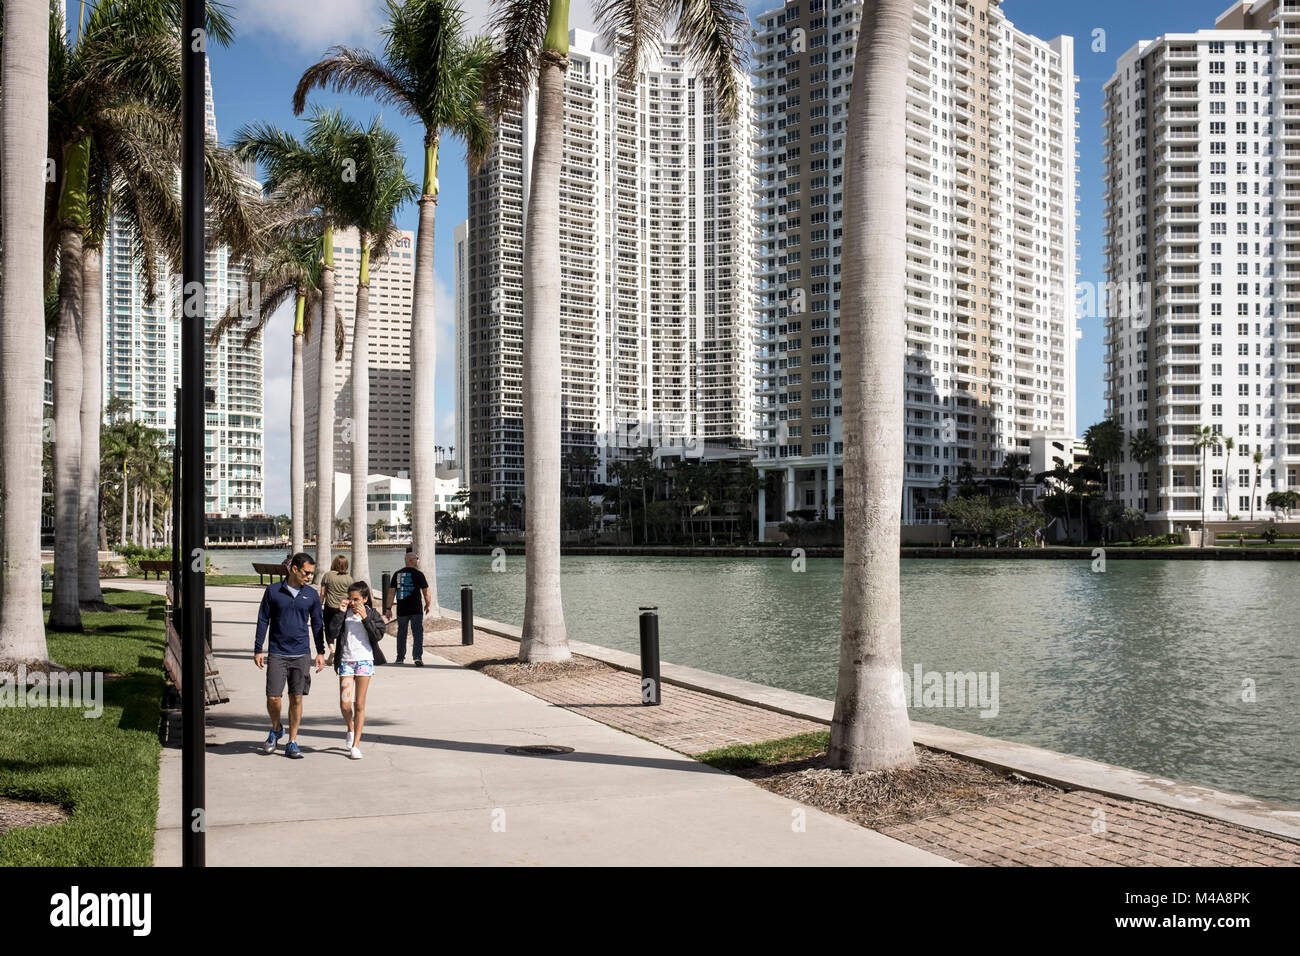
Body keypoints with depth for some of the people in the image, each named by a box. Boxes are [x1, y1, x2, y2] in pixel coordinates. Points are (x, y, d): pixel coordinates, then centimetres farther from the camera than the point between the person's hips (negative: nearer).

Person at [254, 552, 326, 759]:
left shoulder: (312, 594, 6)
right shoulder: (273, 591, 0)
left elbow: (317, 624, 14)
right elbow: (263, 621, 5)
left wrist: (321, 652, 10)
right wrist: (258, 650, 2)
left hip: (301, 655, 2)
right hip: (277, 654, -2)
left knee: (297, 699, 3)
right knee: (273, 697, -5)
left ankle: (292, 743, 13)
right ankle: (276, 729, 24)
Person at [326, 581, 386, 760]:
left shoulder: (372, 614, 3)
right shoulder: (343, 613, 5)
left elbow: (378, 635, -9)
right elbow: (333, 632, -8)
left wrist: (365, 618, -15)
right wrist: (340, 612, -11)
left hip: (365, 660, -1)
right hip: (346, 661, 1)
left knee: (359, 705, 2)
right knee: (344, 704, -6)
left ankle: (355, 745, 8)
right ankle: (351, 729, 26)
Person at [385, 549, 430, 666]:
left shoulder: (397, 574, 5)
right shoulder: (418, 574, -6)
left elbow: (391, 592, 4)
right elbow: (426, 591, -3)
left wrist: (388, 608, 7)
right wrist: (427, 605, 12)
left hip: (401, 610, 4)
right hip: (416, 610, -4)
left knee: (401, 634, 18)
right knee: (418, 634, -3)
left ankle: (400, 657, 26)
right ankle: (417, 657, -17)